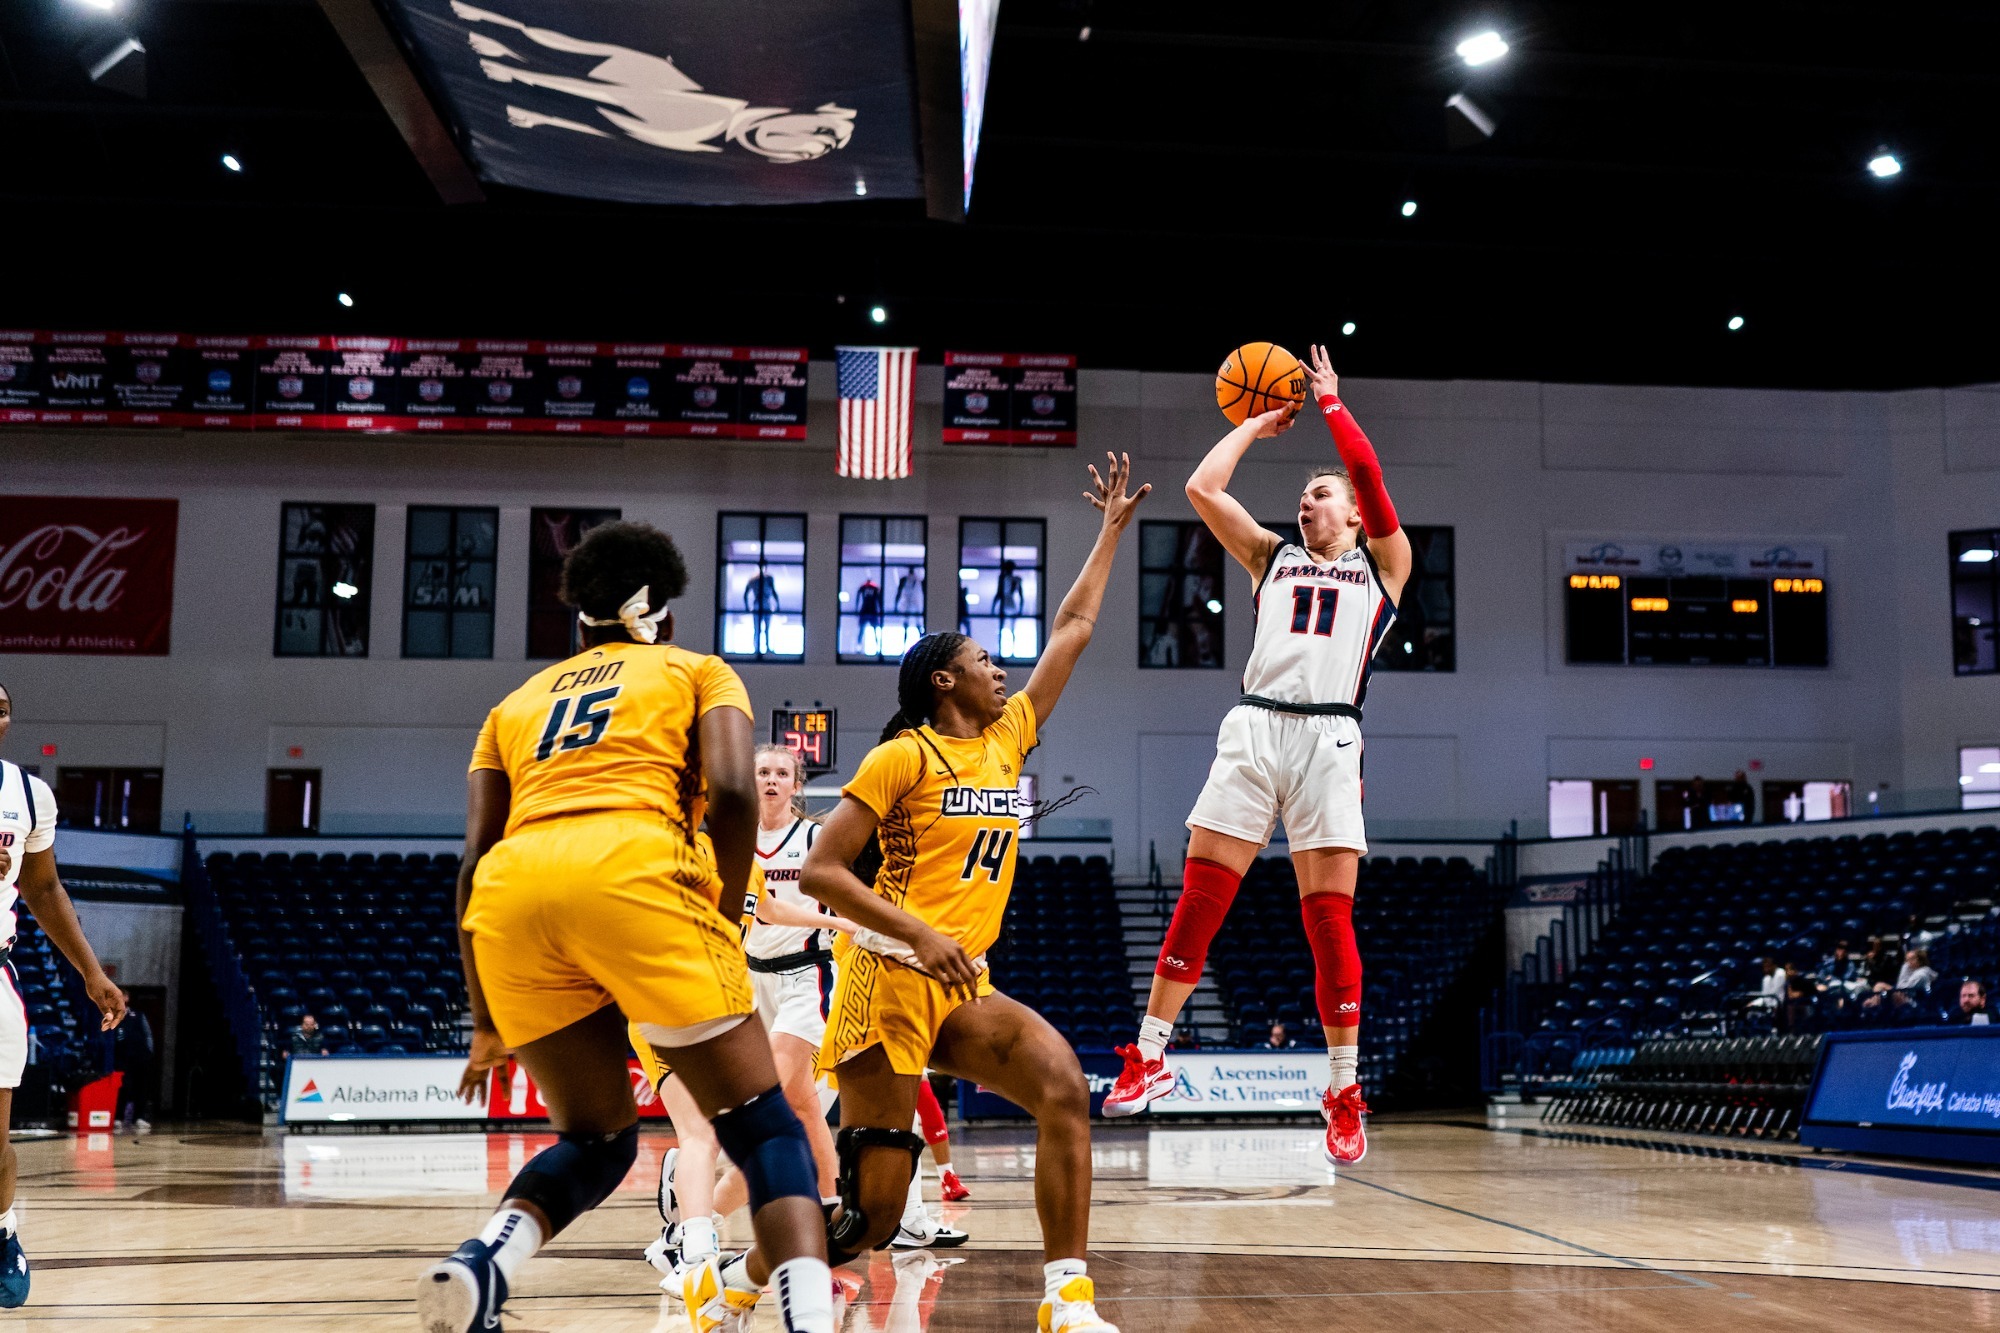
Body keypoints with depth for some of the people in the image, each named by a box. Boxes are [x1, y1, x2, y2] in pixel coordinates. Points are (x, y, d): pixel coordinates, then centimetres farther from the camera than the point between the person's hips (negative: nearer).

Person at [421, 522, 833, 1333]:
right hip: (631, 871, -3)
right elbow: (731, 793, 3)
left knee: (594, 1140, 21)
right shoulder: (698, 672, 24)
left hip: (510, 895, 4)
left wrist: (485, 1024, 27)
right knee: (762, 1126, 7)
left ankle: (483, 1260, -7)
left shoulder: (517, 702, 33)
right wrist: (725, 920, 16)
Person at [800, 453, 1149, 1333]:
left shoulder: (1007, 739, 15)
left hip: (962, 988, 7)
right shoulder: (905, 756, -5)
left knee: (1063, 1086, -20)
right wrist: (919, 934, -20)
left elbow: (1073, 630, 23)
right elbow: (819, 871, -10)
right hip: (891, 979, -7)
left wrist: (1113, 529, 26)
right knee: (867, 1213, -7)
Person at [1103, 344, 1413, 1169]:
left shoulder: (1381, 566, 17)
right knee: (1198, 900, -3)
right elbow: (1202, 487, 16)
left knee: (1329, 918, -5)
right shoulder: (1273, 558, 24)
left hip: (1328, 738, -2)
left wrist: (1330, 401, 14)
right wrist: (1258, 423, 26)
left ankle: (1344, 1090, 3)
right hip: (1253, 729, 3)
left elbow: (1370, 476, 3)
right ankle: (1149, 1057, 4)